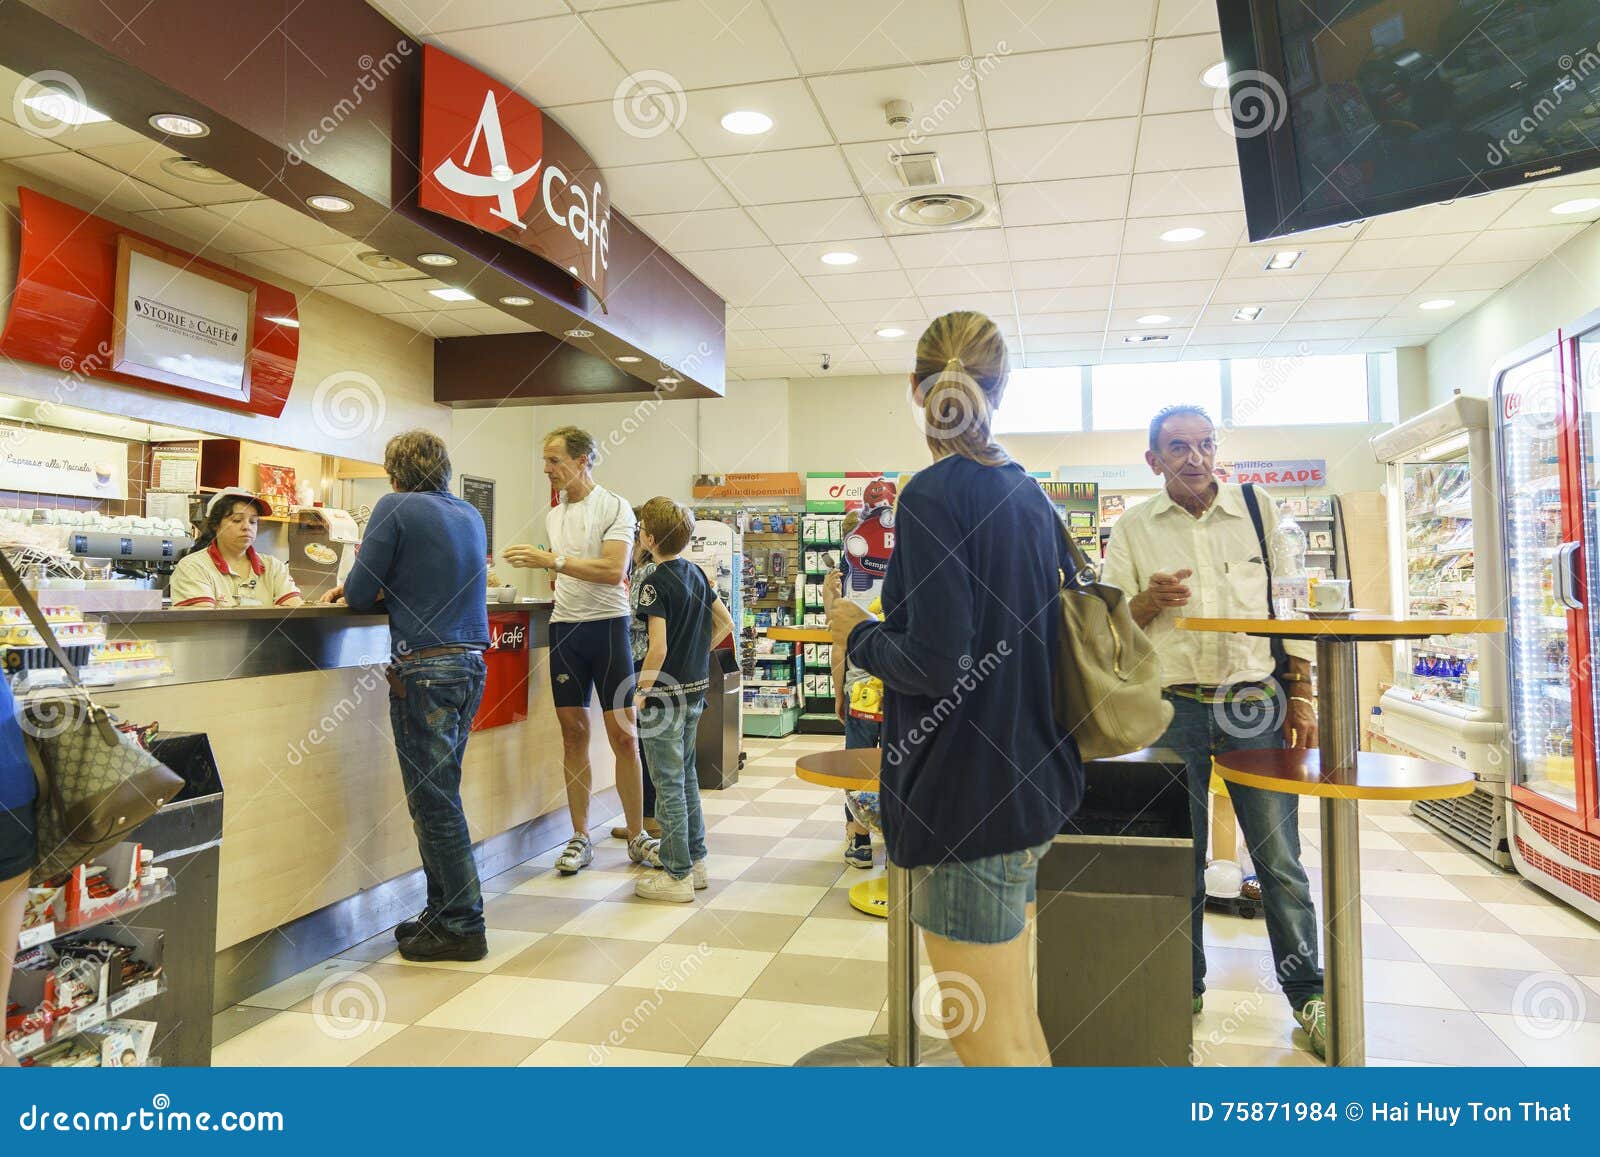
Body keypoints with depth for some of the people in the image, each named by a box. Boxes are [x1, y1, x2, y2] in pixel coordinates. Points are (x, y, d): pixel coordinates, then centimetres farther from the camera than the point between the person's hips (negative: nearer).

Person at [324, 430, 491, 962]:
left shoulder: (396, 508, -6)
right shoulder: (471, 515, 15)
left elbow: (360, 594, -6)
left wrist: (351, 588, 16)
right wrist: (374, 588, 23)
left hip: (424, 667, -7)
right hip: (472, 662, 8)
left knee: (435, 803, -1)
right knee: (441, 796, 16)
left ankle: (463, 927, 5)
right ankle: (444, 912, 23)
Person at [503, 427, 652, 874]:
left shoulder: (614, 508, -5)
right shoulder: (553, 515, 15)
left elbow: (613, 571, -17)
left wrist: (552, 560, -19)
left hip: (607, 625, -5)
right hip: (564, 628, 5)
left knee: (623, 736, -2)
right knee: (574, 735, 7)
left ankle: (637, 836, 10)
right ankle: (580, 839, 16)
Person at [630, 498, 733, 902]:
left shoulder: (655, 583, -17)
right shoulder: (696, 573, 7)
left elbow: (658, 648, -23)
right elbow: (725, 623, 13)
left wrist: (640, 695, -15)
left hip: (666, 692, -8)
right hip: (696, 687, 8)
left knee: (668, 782, 1)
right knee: (686, 774, 19)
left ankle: (677, 875, 8)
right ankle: (694, 858, 28)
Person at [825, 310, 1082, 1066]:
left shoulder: (933, 496, -16)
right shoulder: (1029, 496, 7)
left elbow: (937, 664, -23)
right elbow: (1054, 630, 15)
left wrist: (857, 634, -4)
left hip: (968, 796, -9)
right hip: (1033, 779, 9)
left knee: (990, 1040, 5)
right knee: (1016, 1020, 24)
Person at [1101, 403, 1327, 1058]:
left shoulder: (1259, 510, 6)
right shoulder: (1132, 530, 5)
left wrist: (1301, 697, 3)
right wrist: (1149, 600, -15)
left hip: (1255, 704, 0)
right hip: (1174, 709, 0)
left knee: (1279, 858, 3)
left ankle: (1307, 994, 20)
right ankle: (1185, 988, 24)